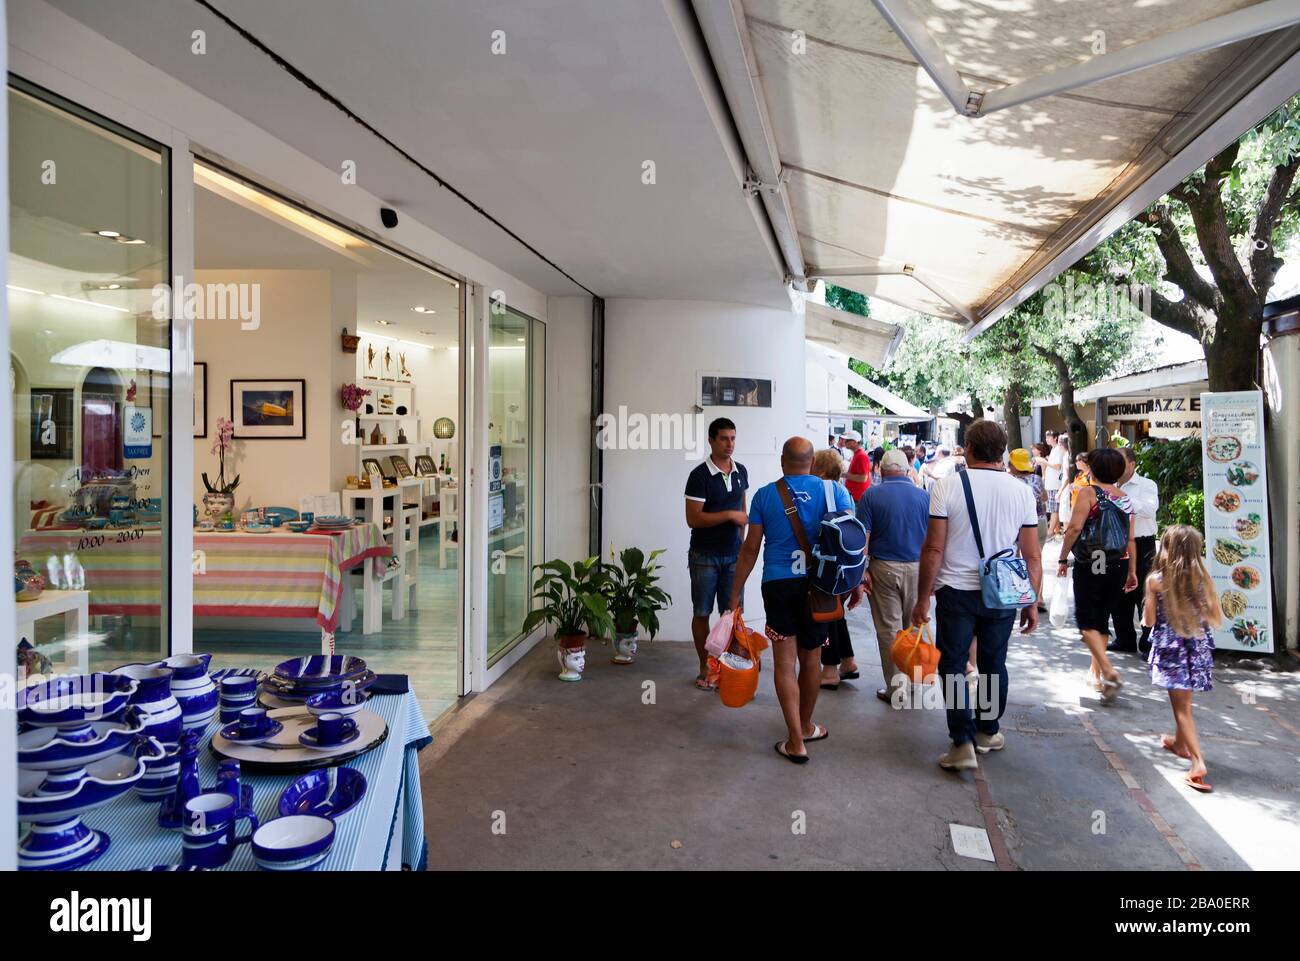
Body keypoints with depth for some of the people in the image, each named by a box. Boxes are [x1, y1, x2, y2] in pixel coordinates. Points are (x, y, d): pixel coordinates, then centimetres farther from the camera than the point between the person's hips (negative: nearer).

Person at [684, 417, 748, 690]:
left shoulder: (740, 472, 5)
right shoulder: (699, 475, -13)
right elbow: (693, 519, -18)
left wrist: (742, 543, 14)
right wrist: (731, 515, -18)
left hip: (733, 555, 4)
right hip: (705, 556, -4)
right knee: (702, 613, 7)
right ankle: (705, 669, 18)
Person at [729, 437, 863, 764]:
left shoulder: (765, 495, 0)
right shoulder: (833, 491, 1)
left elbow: (750, 548, 0)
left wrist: (736, 592, 7)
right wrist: (856, 581, 4)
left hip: (778, 585, -2)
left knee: (785, 663, 3)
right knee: (811, 660, 16)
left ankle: (796, 742, 2)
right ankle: (806, 727, 35)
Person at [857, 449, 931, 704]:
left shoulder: (871, 495, -4)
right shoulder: (924, 496, 1)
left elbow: (862, 536, -10)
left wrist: (862, 570, -6)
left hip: (883, 568, -2)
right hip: (917, 568, 2)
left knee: (889, 628, 5)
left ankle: (896, 688, 9)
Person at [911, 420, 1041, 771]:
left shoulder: (948, 486, -10)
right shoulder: (1021, 491, -1)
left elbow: (933, 549, -11)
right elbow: (1033, 556, 2)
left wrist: (923, 598, -3)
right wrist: (1032, 603, 11)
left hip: (956, 592, -3)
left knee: (953, 665, 6)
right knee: (993, 664, 17)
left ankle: (963, 743, 2)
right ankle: (988, 731, 33)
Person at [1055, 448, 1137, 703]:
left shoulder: (1088, 493, -7)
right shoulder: (1125, 498, 9)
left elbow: (1075, 527, -17)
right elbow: (1130, 539, 9)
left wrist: (1063, 558, -9)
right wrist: (1132, 571, 15)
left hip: (1090, 565, -5)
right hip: (1118, 567, 6)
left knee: (1086, 620, 1)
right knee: (1102, 619, 16)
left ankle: (1109, 672, -15)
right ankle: (1096, 672, 24)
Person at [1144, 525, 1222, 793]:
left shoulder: (1156, 580, -11)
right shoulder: (1202, 578, -3)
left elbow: (1149, 620, -7)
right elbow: (1217, 619, 0)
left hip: (1171, 649, -4)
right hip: (1197, 648, 4)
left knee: (1181, 705, 1)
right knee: (1184, 699, 24)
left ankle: (1198, 761, -10)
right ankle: (1180, 742, 43)